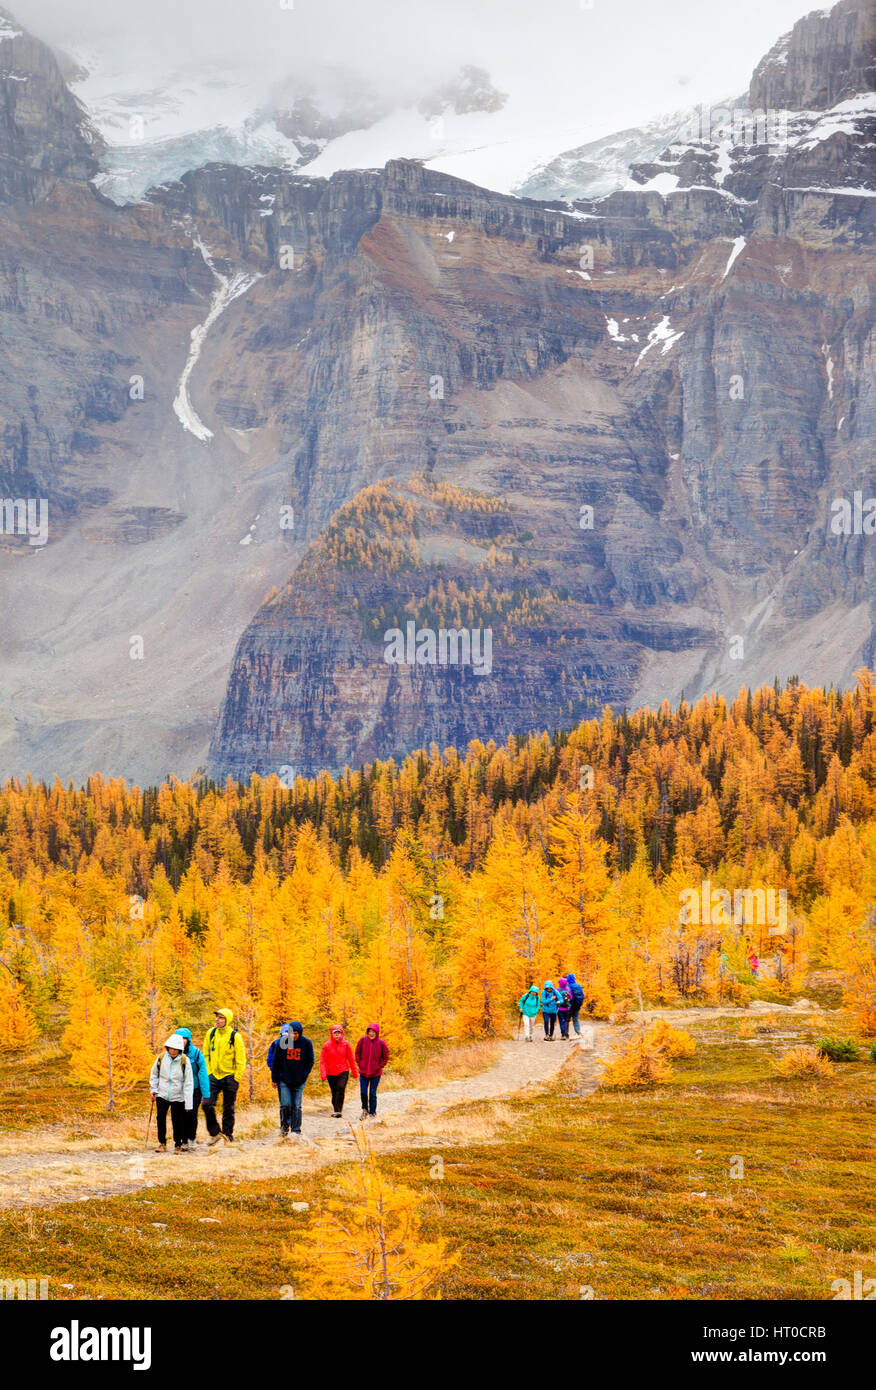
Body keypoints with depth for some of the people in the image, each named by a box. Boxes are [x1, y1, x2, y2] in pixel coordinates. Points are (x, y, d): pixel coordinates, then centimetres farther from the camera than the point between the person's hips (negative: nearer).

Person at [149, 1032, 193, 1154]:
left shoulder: (184, 1061, -12)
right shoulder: (161, 1058, -5)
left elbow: (188, 1083, -9)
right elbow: (154, 1074, 13)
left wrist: (188, 1103, -12)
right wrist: (153, 1090, 7)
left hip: (178, 1097, -2)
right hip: (162, 1094, 2)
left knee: (177, 1121, 1)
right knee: (160, 1117, -10)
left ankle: (178, 1145, 18)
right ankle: (162, 1143, 4)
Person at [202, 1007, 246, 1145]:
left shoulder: (235, 1036, -9)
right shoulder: (211, 1033, 3)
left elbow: (241, 1059, -5)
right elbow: (206, 1055, 13)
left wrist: (236, 1078, -8)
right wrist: (208, 1073, 6)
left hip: (229, 1077, -3)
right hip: (214, 1076, 3)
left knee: (228, 1109, 5)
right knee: (207, 1104, -9)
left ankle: (228, 1136, 18)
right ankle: (215, 1133, 6)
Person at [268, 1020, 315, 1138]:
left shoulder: (307, 1043, -5)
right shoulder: (281, 1042, -5)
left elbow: (310, 1061, 5)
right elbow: (275, 1061, 2)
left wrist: (303, 1075, -4)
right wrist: (275, 1079, 1)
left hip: (299, 1081, 0)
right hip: (284, 1080, 0)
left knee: (296, 1106, 1)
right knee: (285, 1104, -7)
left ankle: (296, 1131, 8)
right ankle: (284, 1127, 13)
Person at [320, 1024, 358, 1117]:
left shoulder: (345, 1044, 0)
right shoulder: (326, 1045, -3)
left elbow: (351, 1059, 6)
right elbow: (323, 1061, -4)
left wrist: (355, 1073, 7)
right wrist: (323, 1075, -14)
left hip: (343, 1072, -1)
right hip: (331, 1073, 1)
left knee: (341, 1088, -22)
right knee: (334, 1093, 6)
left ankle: (338, 1110, -21)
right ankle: (334, 1110, 27)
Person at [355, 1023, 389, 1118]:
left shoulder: (381, 1043, -8)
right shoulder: (362, 1040, -6)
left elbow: (386, 1057, 3)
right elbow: (357, 1053, 7)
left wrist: (379, 1067, -3)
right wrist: (359, 1064, 1)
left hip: (375, 1073, -1)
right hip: (363, 1072, 1)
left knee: (372, 1094, 2)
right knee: (363, 1092, 2)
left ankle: (372, 1113, 16)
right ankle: (365, 1109, 24)